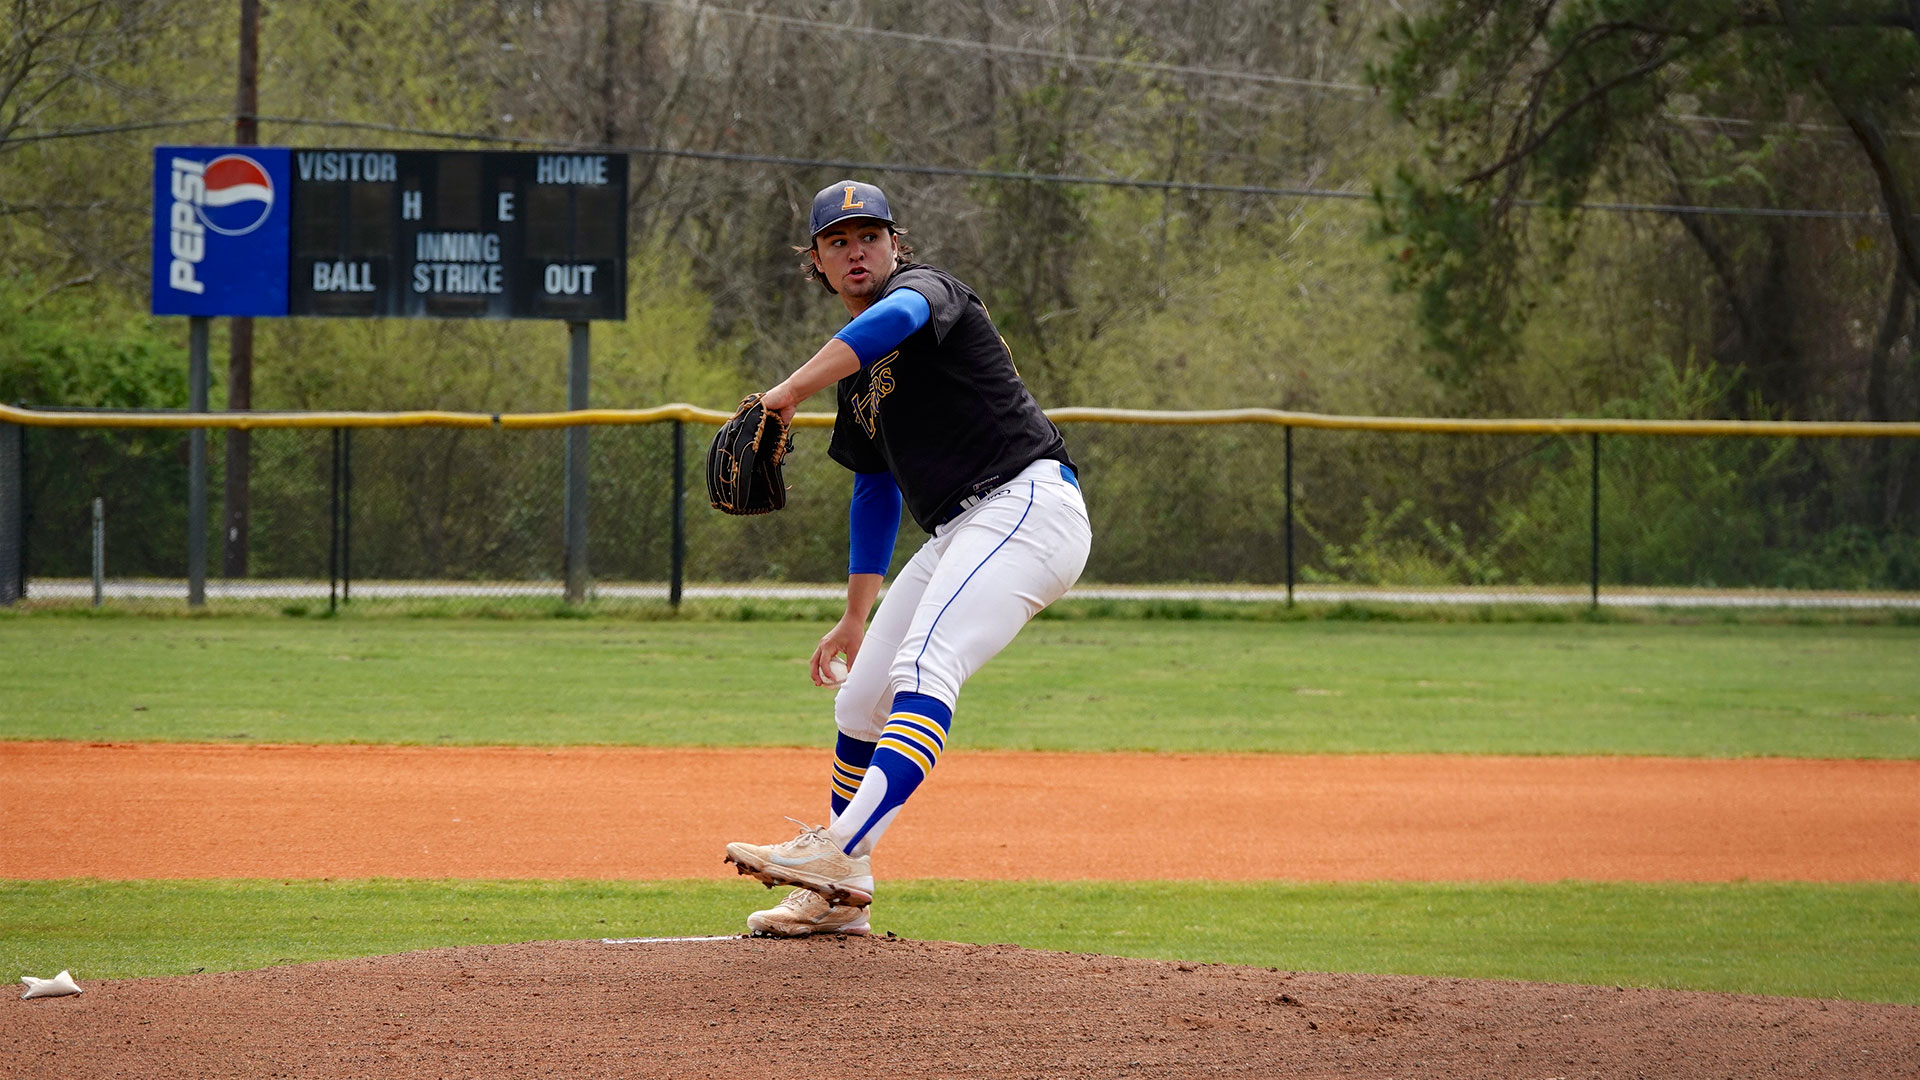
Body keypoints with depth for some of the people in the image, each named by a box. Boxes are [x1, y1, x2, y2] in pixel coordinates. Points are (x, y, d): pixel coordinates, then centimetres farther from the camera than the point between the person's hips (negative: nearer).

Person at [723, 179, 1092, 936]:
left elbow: (897, 317, -30)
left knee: (924, 667, -28)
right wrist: (855, 617, 26)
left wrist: (788, 394, -35)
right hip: (961, 532, 10)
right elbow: (875, 490, 29)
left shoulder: (925, 288, -4)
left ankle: (838, 852, -43)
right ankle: (841, 895, 24)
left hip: (1027, 500, -10)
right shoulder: (857, 368, 21)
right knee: (861, 699, 12)